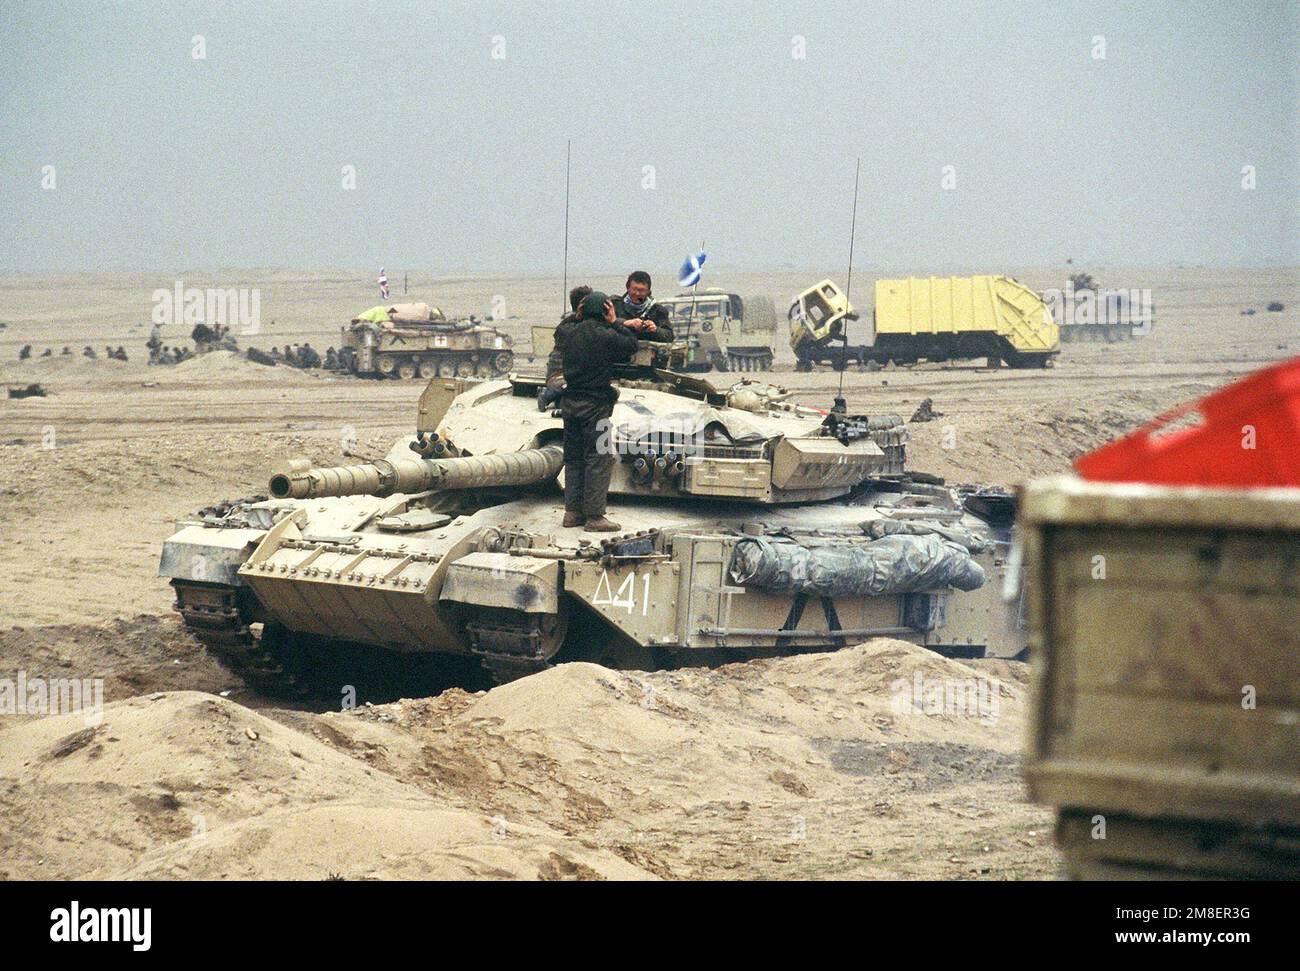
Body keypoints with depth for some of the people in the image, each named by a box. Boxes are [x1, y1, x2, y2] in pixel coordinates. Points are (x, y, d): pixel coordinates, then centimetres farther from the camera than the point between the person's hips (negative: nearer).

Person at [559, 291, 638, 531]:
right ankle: (594, 517, -3)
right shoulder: (605, 336, -14)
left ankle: (572, 511, 18)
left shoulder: (572, 333, 5)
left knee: (573, 458, 15)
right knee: (598, 460, -2)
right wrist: (615, 322, 2)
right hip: (595, 404, -7)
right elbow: (631, 345, -4)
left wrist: (579, 317, 22)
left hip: (570, 401, 7)